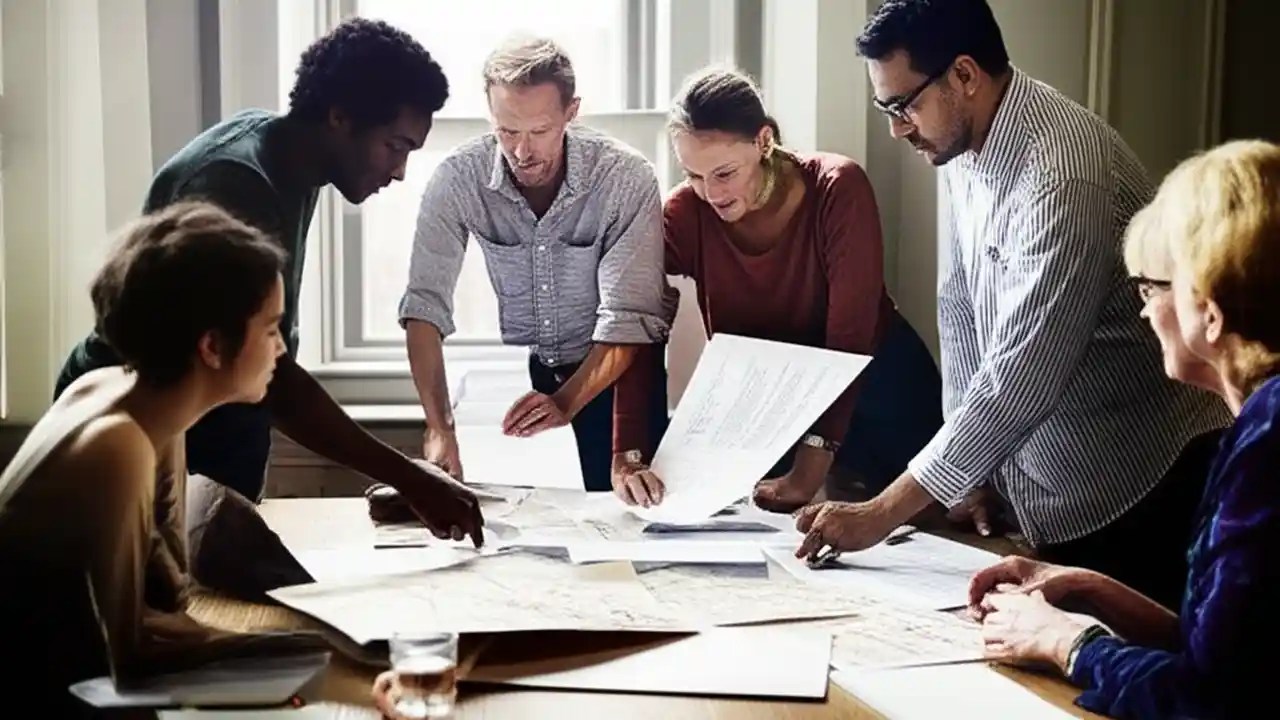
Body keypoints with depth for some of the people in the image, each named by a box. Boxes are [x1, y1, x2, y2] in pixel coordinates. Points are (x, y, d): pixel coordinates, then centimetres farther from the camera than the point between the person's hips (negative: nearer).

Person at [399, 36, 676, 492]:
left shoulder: (627, 177, -21)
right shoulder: (457, 179, -15)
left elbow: (627, 317, -23)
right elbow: (425, 305, -19)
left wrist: (566, 402, -38)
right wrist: (439, 426, -31)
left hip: (617, 370, -1)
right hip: (521, 370, 2)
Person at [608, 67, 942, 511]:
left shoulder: (838, 189, -26)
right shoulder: (685, 213, -19)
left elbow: (849, 341, -29)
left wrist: (809, 471, -36)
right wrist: (627, 457, -40)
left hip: (872, 387, -1)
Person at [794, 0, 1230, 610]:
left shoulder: (1063, 175, -27)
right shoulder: (966, 145, 0)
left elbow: (1020, 380, -31)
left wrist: (881, 514, -29)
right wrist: (967, 472, 6)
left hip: (1141, 491, -8)